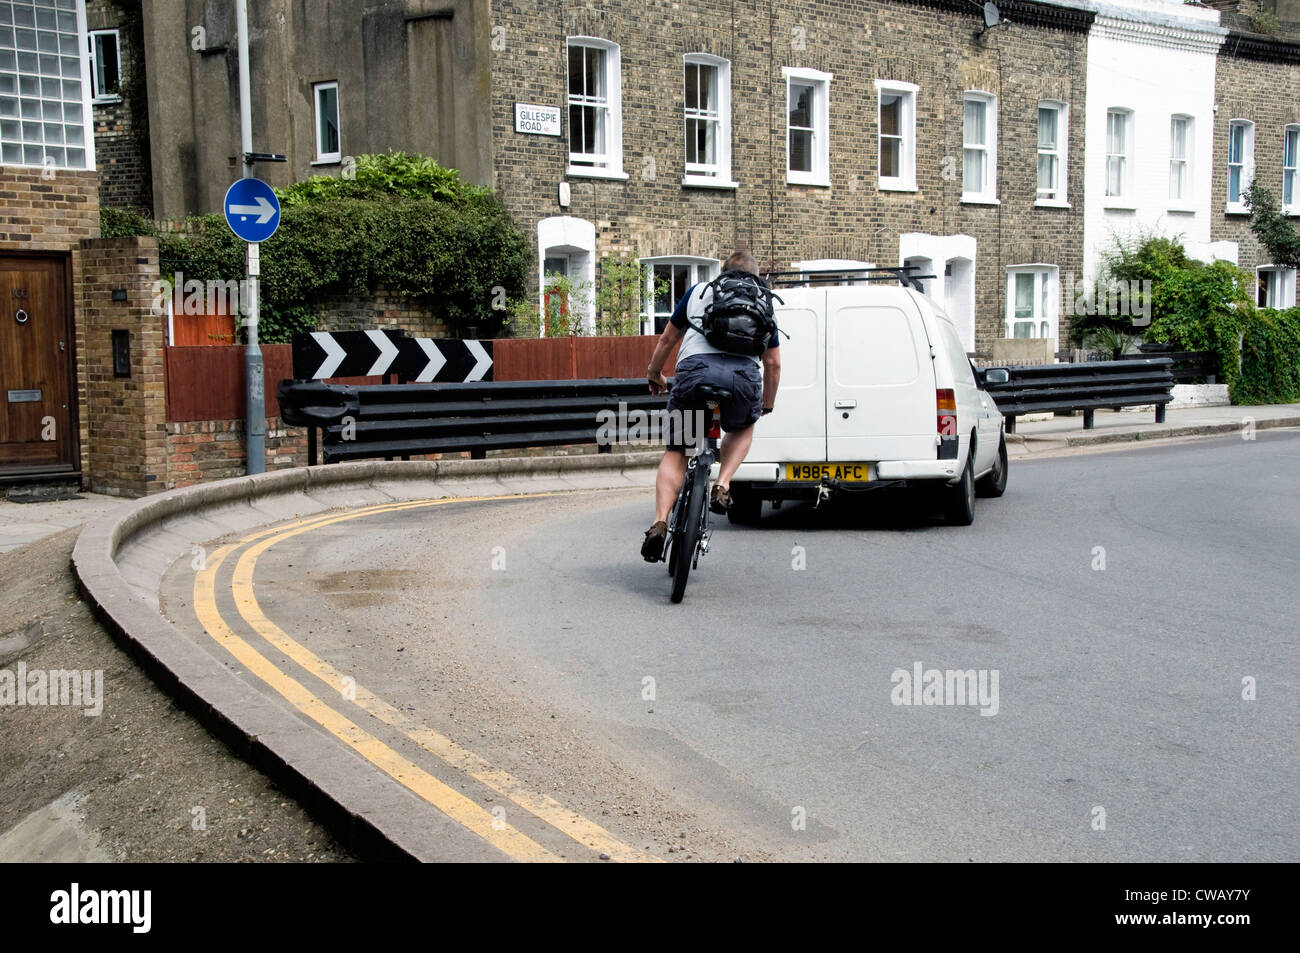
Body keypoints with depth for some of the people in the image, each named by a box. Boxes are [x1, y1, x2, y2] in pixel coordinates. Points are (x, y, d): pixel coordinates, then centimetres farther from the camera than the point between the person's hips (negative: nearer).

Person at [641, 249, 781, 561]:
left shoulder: (698, 291, 28)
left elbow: (666, 340, 31)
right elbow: (773, 364, 29)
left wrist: (654, 374, 48)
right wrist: (767, 406, 44)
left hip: (695, 369, 0)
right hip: (744, 374, 0)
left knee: (676, 452, 14)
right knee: (743, 428, 33)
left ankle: (660, 522, -6)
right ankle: (722, 486, 9)